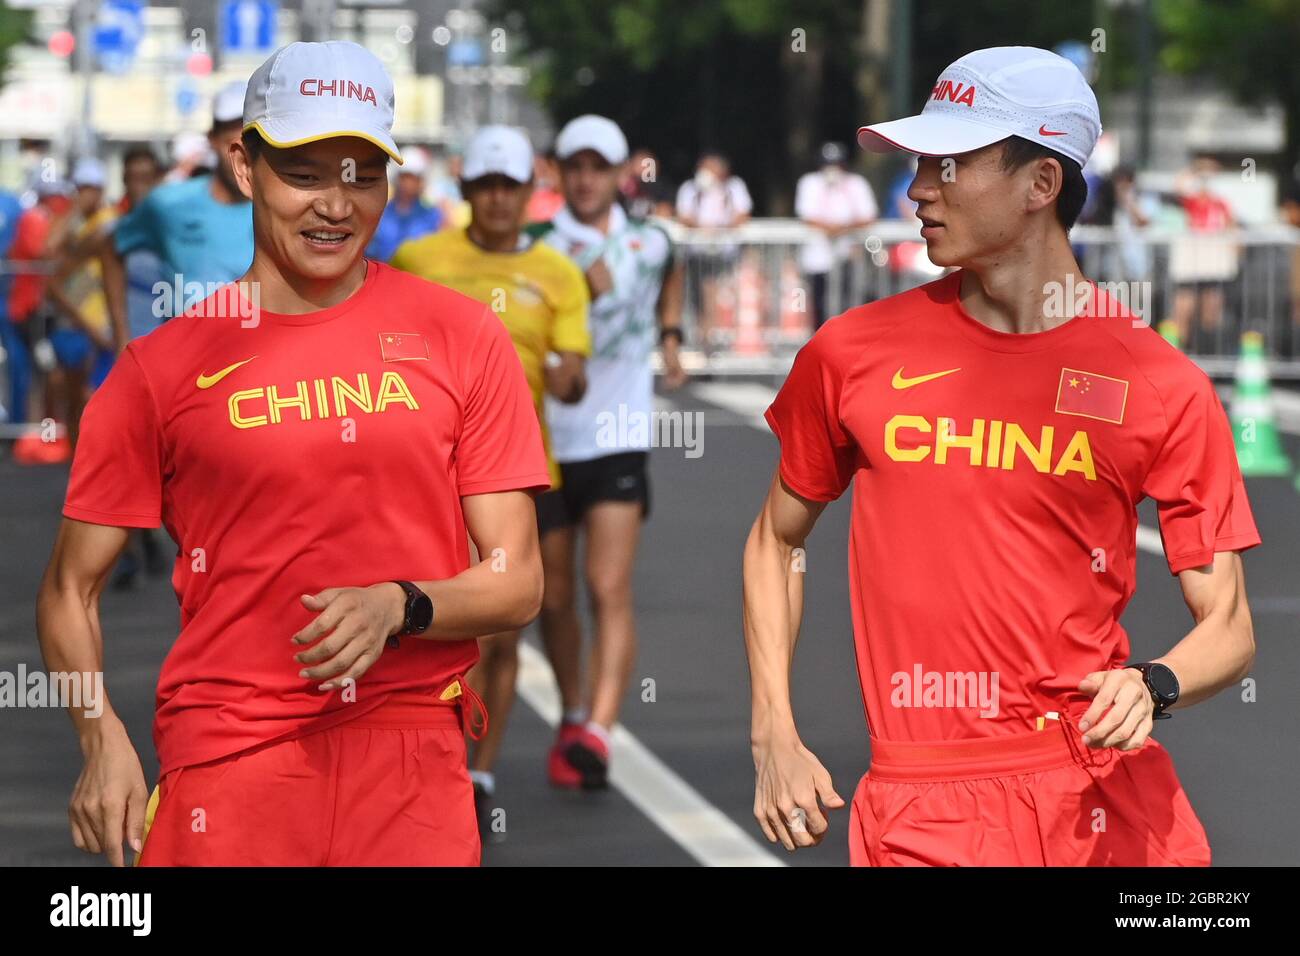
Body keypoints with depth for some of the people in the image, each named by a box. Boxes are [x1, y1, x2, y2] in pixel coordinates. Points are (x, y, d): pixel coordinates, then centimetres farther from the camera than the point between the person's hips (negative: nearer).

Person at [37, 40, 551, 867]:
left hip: (413, 763, 1)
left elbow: (518, 584, 6)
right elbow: (72, 588, 8)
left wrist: (400, 608, -13)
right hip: (227, 759, -1)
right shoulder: (166, 360, 3)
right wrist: (103, 741, -8)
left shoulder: (461, 337, 6)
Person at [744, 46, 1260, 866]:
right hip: (921, 811, 1)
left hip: (1104, 795, -1)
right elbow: (777, 538, 18)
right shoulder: (852, 354, 4)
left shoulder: (1164, 388, -2)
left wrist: (1153, 686, -20)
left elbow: (1229, 630, 1)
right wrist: (774, 738, 9)